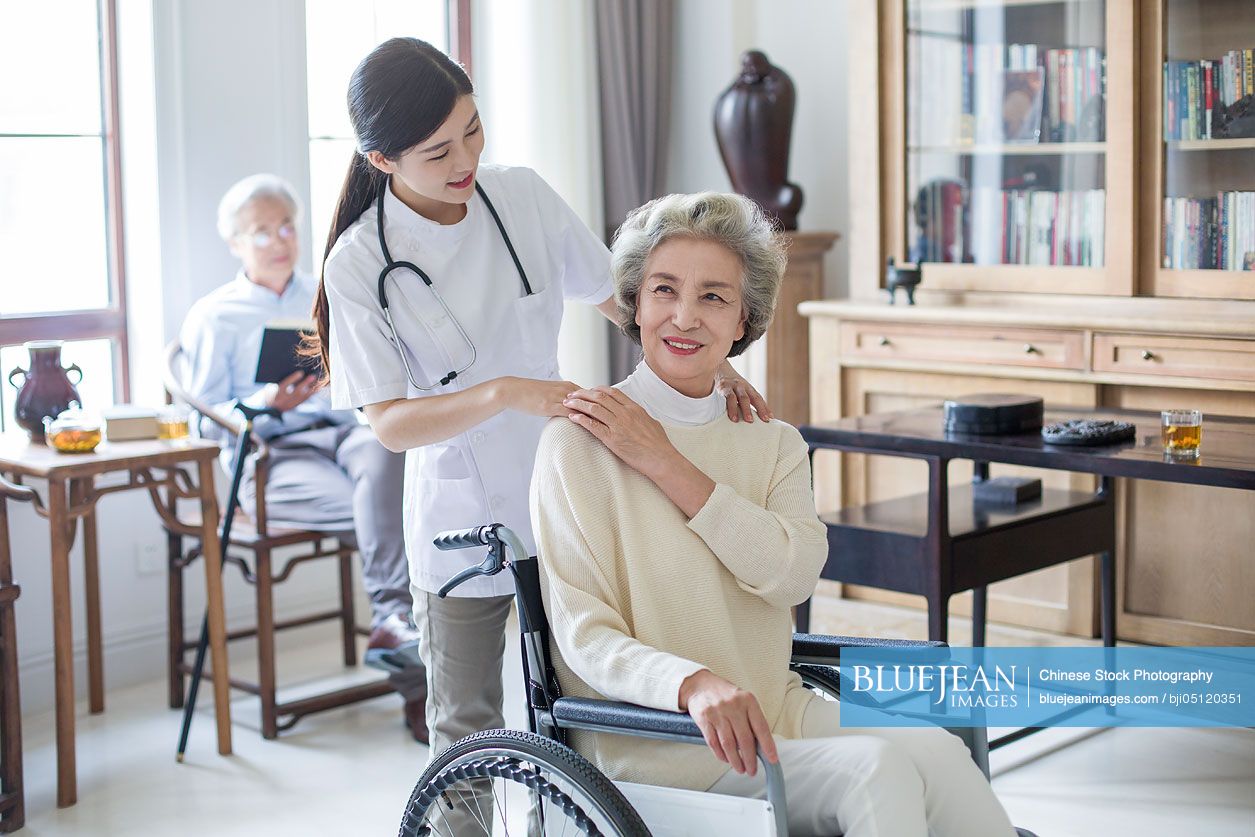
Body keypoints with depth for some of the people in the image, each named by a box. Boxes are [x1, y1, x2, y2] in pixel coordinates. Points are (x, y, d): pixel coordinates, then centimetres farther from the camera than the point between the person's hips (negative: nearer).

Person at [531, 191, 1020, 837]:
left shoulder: (773, 444, 11)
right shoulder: (579, 442, -5)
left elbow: (793, 574, -9)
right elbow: (583, 637, -12)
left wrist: (662, 462, -12)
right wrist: (695, 685, -31)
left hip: (774, 712, 5)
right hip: (648, 736, -5)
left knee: (936, 751, -23)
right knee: (875, 769, -27)